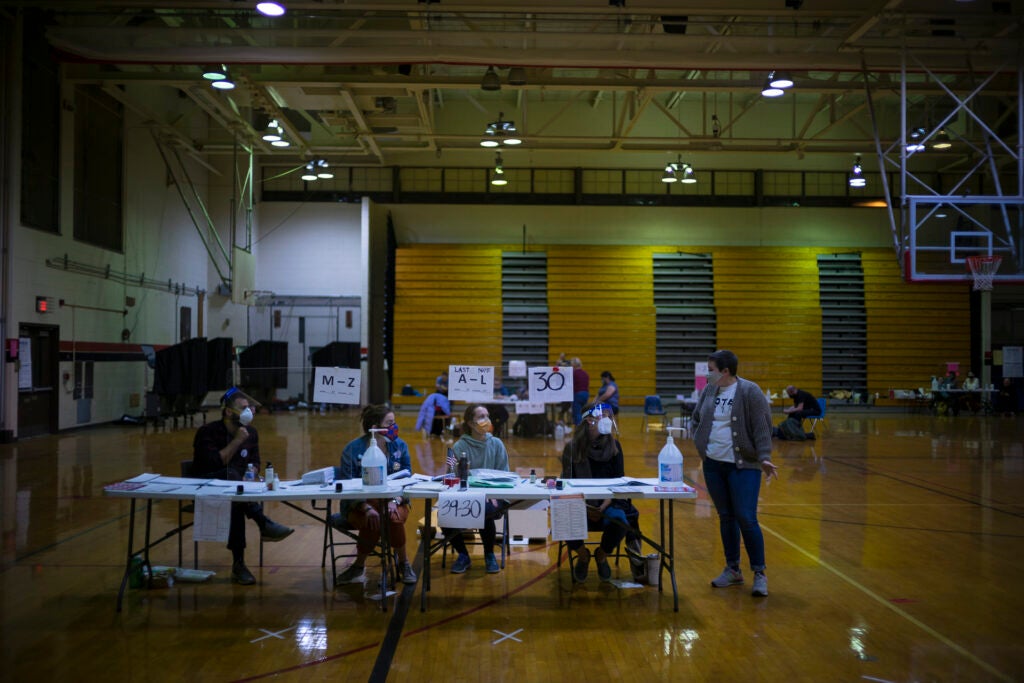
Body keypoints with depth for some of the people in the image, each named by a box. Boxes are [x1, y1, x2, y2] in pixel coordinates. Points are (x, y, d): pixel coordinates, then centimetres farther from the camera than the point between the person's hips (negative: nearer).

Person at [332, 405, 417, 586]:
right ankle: (359, 566, -6)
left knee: (394, 518, -33)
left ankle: (403, 563, -8)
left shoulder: (400, 446, 2)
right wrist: (367, 508, -26)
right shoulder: (353, 449, -7)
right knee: (372, 523, -34)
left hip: (392, 501, 2)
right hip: (359, 505, -2)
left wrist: (394, 501, -18)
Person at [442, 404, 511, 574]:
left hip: (492, 497, 0)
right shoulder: (459, 447, 0)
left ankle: (489, 555, -2)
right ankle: (463, 555, 4)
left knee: (485, 512, -33)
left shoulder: (496, 444, 6)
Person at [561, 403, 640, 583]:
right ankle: (583, 555, 5)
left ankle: (602, 555, 5)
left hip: (607, 502, 1)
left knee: (620, 520, -31)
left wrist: (604, 506, -16)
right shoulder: (572, 447, -4)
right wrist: (585, 507, -19)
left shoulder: (613, 445, 1)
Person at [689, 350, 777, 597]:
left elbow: (762, 427, -13)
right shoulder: (709, 390, 7)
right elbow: (695, 419, 19)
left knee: (746, 519, -9)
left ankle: (759, 574, 4)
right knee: (725, 517, 12)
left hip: (743, 465, -6)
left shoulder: (750, 391, -10)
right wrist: (700, 443, 6)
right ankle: (732, 570, 23)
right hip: (713, 465, 6)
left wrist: (764, 458, -22)